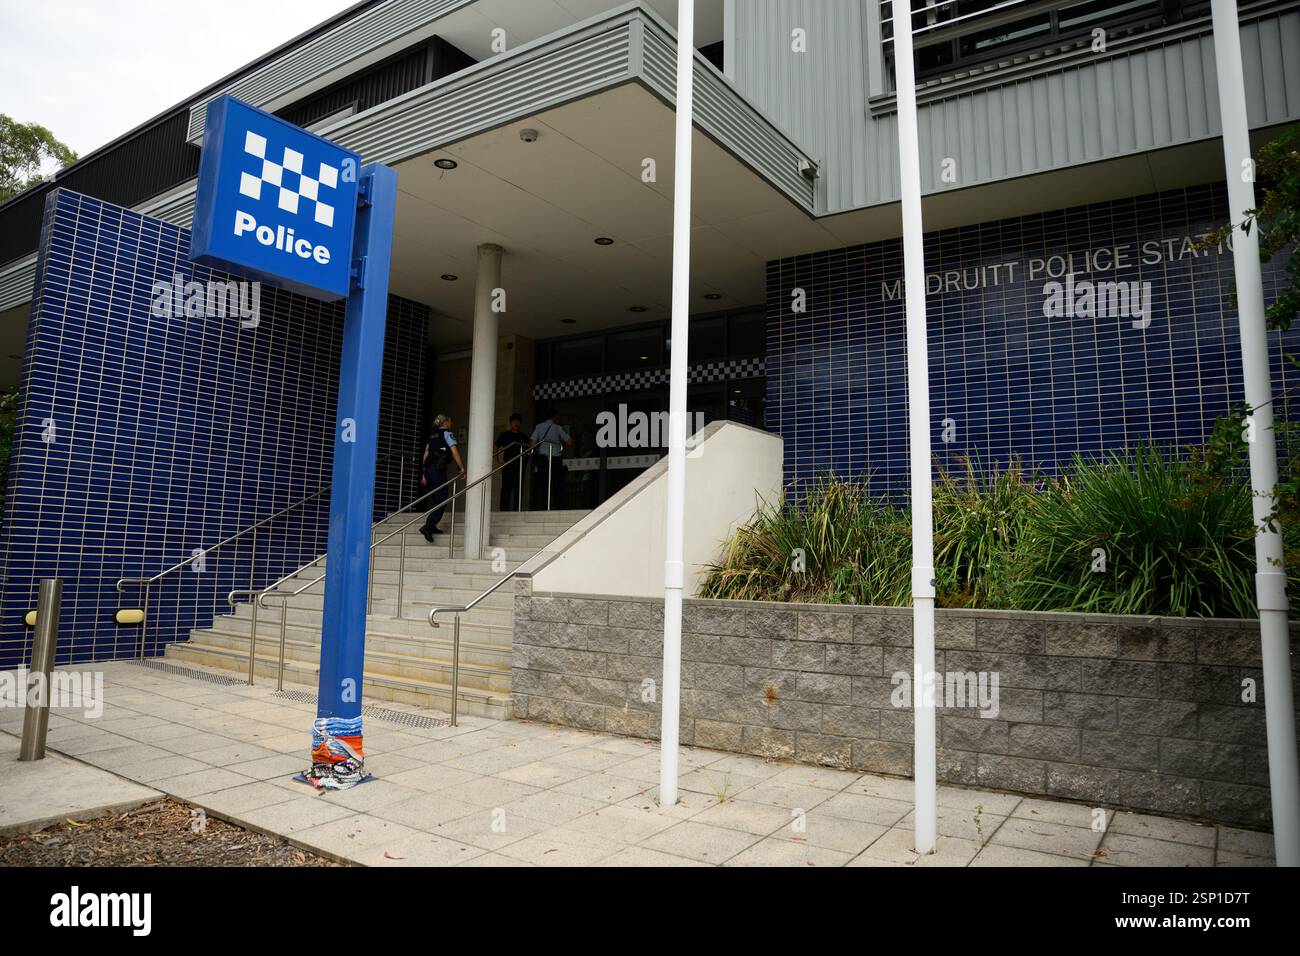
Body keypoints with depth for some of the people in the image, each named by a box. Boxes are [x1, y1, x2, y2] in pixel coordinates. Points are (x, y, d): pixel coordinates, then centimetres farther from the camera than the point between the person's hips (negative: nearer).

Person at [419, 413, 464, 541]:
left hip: (429, 468, 8)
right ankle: (428, 526, -18)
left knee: (436, 499, 15)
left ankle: (431, 526, 13)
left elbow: (426, 455, 18)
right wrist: (462, 468, -6)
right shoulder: (447, 434, -1)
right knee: (441, 500, -7)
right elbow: (454, 451, -11)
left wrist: (424, 474, 20)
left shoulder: (432, 436, 21)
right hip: (439, 469, -8)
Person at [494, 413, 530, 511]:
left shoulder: (524, 437, 16)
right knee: (506, 489, -9)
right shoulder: (505, 435, 8)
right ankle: (504, 510, -8)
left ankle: (516, 510, 6)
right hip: (507, 466, -3)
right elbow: (495, 448, 7)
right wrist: (498, 462, -3)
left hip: (519, 466, 3)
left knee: (518, 489, 2)